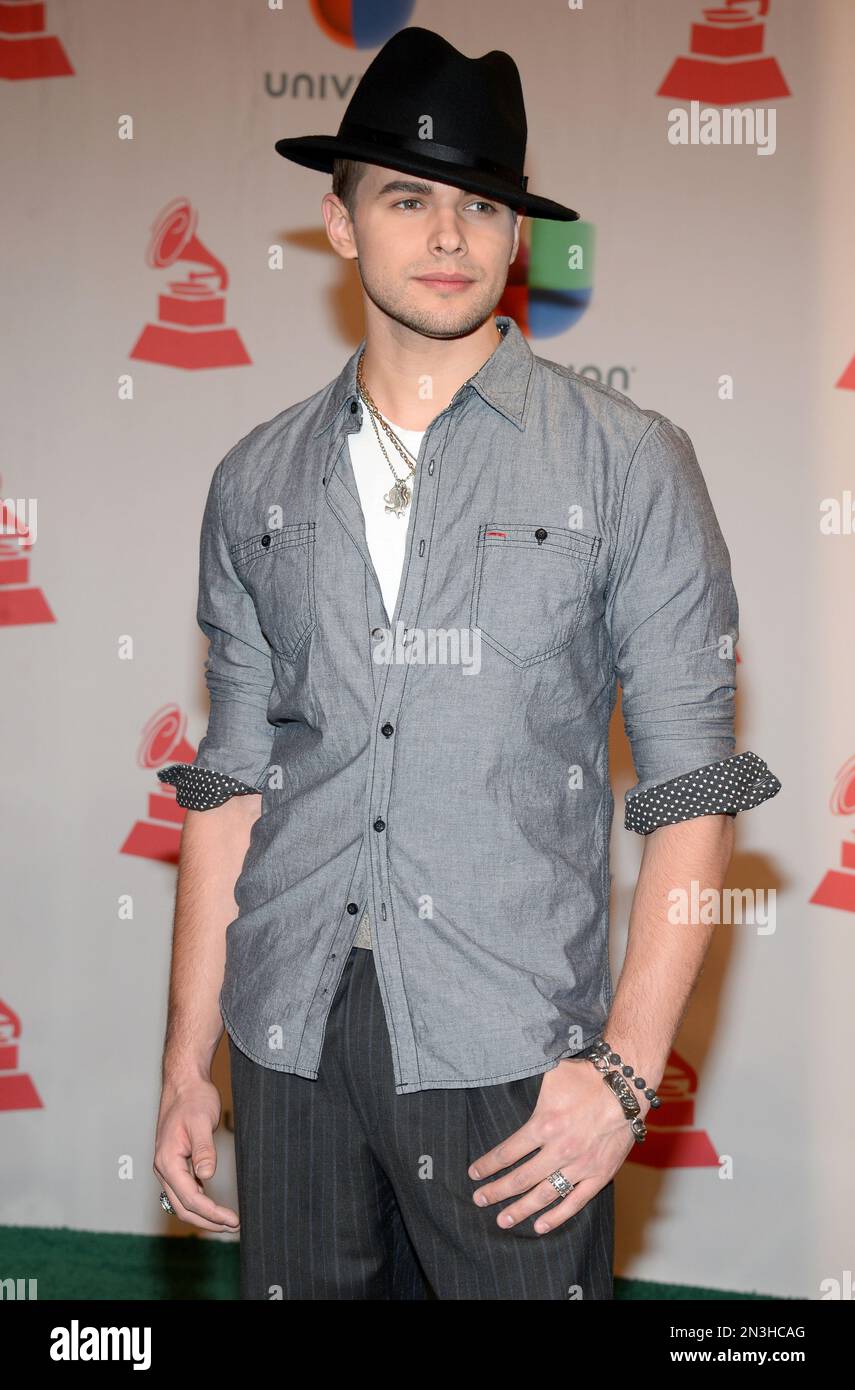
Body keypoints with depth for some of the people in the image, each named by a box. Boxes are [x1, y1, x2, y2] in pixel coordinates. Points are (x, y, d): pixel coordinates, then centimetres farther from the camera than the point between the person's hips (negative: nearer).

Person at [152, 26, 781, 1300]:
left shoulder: (628, 463, -1)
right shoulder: (258, 482, 8)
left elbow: (691, 787, -4)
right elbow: (231, 780, 10)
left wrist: (628, 1067, -11)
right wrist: (187, 1064, 7)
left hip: (508, 1051, -3)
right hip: (290, 1039, 3)